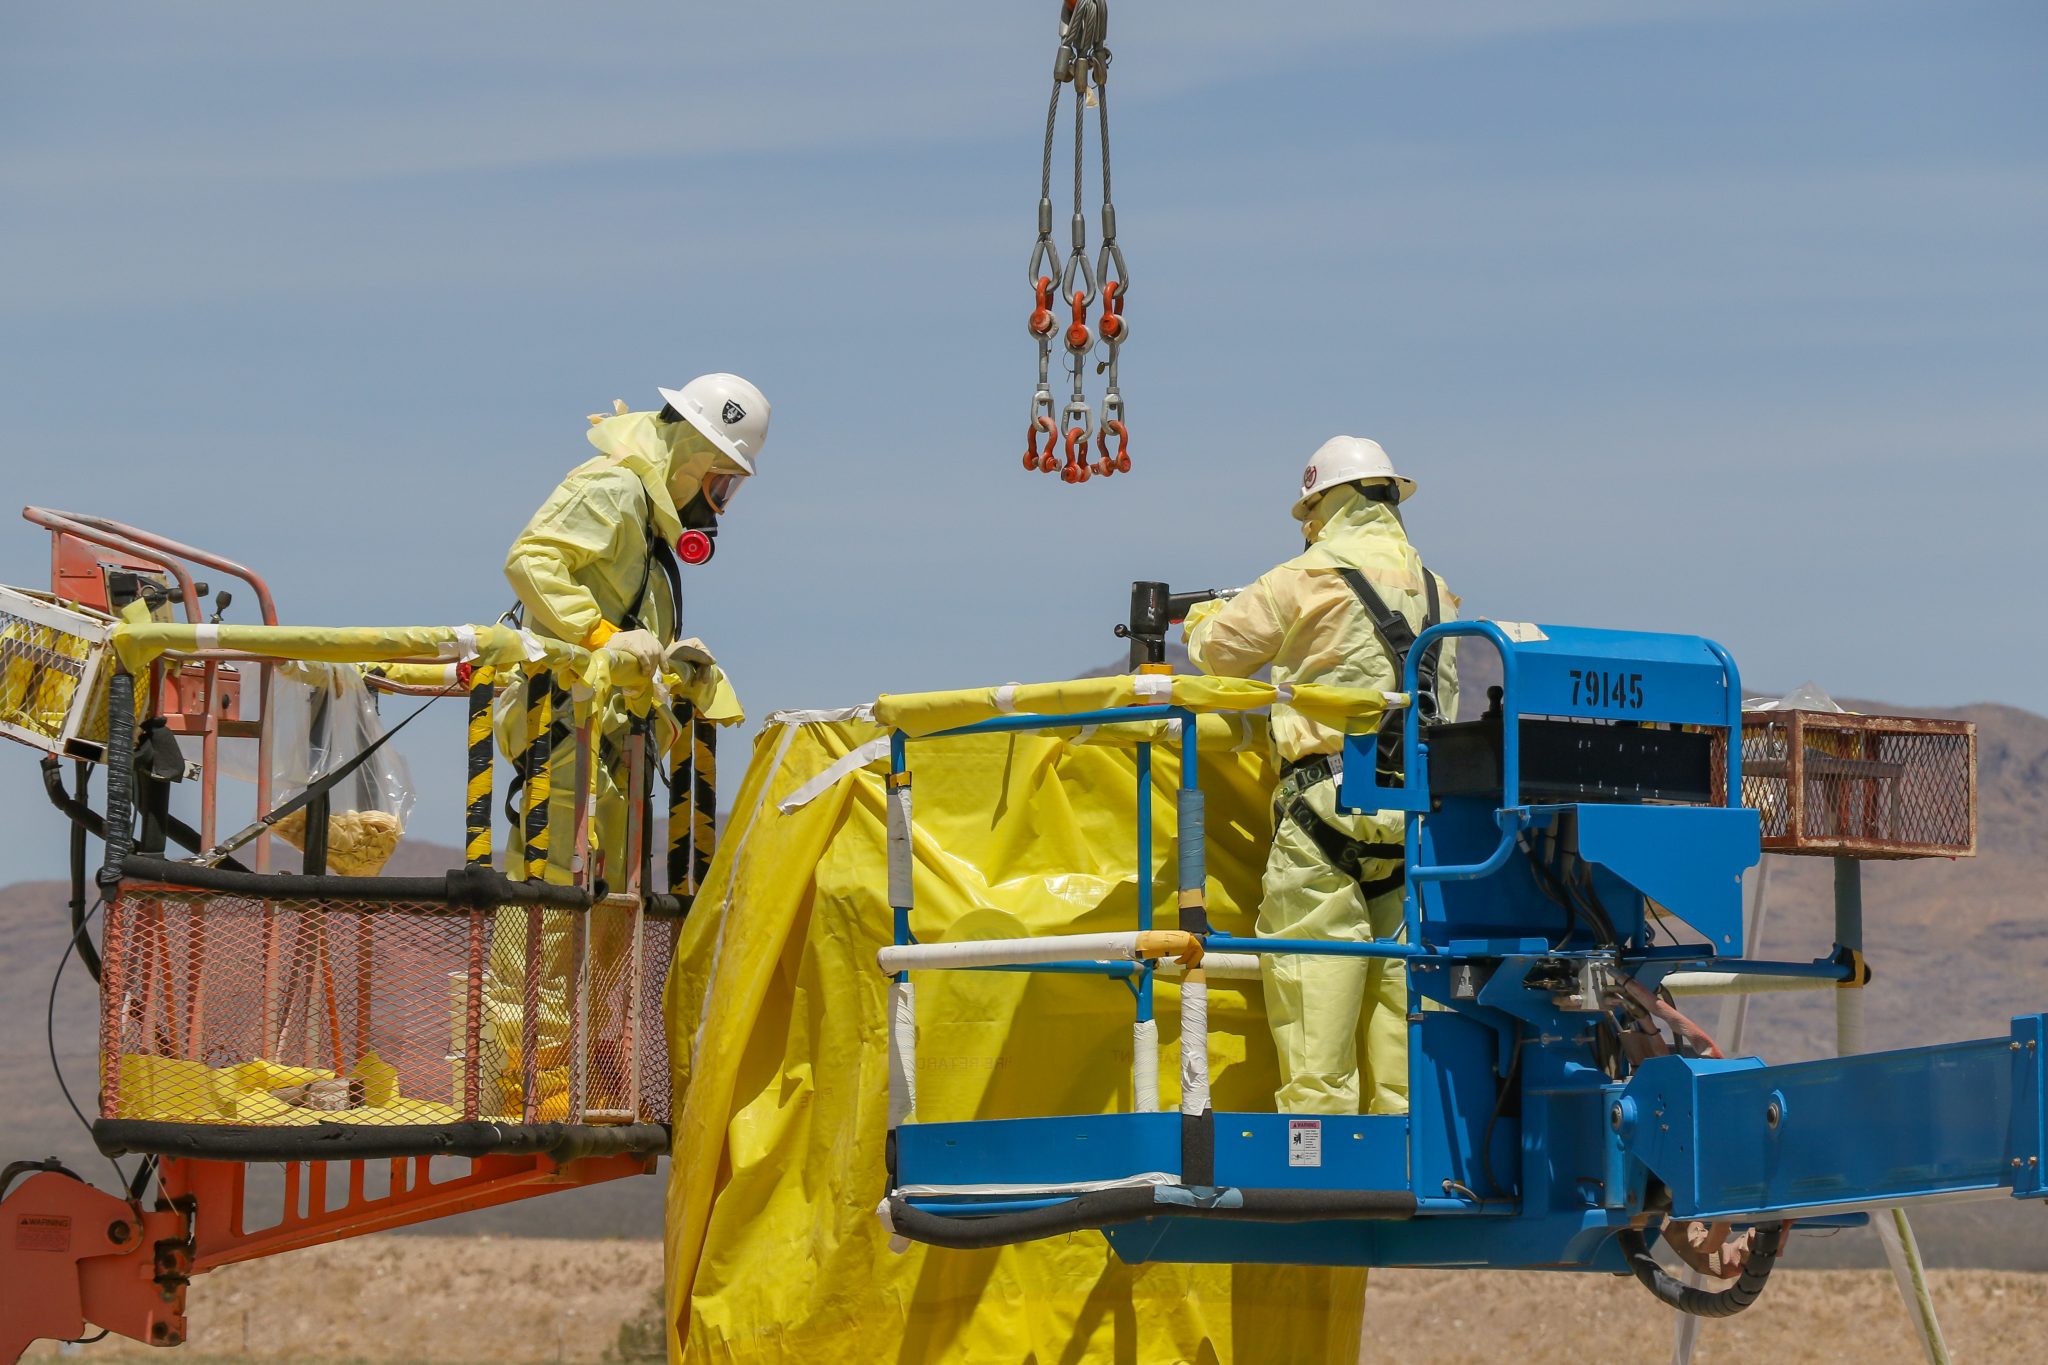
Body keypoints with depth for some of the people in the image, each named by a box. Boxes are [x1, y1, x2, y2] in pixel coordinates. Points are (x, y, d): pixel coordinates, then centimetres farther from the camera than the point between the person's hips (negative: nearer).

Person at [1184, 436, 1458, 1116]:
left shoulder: (1307, 581, -4)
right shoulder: (1438, 594, 13)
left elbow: (1221, 650, 6)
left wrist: (1202, 620, 31)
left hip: (1326, 804, -5)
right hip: (1419, 817, 5)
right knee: (1399, 984, 7)